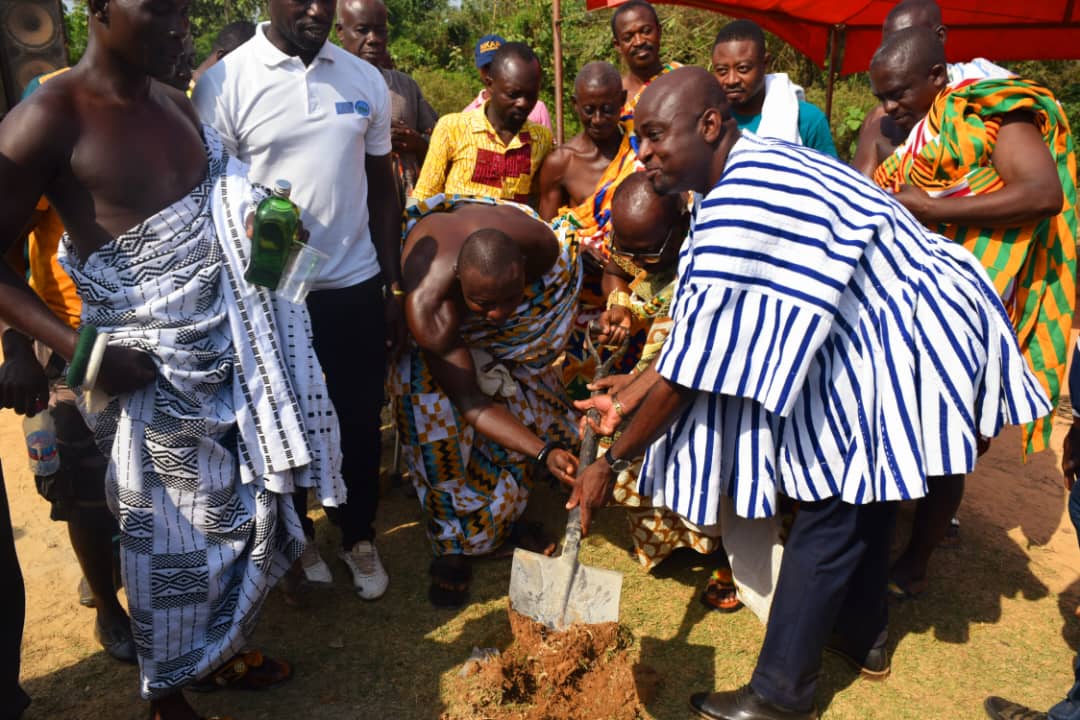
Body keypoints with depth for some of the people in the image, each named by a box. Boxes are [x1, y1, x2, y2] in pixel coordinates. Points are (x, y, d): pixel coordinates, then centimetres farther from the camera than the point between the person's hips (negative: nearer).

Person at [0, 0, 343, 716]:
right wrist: (81, 349, -20)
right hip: (151, 373, -6)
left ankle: (224, 643, 43)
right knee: (173, 534, 10)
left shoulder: (178, 104, 7)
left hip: (229, 354, 6)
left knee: (249, 511, 17)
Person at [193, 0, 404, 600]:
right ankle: (296, 536, 40)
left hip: (356, 287, 3)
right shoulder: (223, 83, -9)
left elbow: (382, 190, 8)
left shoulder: (365, 80, 2)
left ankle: (359, 536, 36)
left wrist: (393, 289, 6)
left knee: (359, 422, 13)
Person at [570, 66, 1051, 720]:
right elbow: (707, 332, 8)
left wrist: (613, 462, -15)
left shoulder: (739, 206, -28)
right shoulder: (757, 169, 4)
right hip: (878, 331, 10)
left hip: (894, 343, -10)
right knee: (863, 493, 21)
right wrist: (628, 394, 9)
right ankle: (863, 638, 42)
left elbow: (692, 368, -25)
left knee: (828, 518, -2)